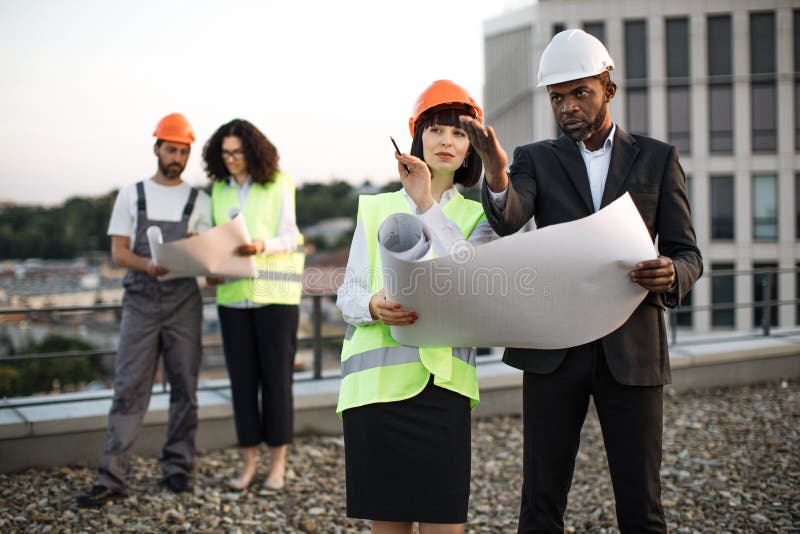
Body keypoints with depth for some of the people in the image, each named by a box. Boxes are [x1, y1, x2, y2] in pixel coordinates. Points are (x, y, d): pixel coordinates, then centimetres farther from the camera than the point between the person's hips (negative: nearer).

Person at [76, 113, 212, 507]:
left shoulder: (199, 201, 10)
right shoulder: (131, 196, 8)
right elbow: (118, 252, 2)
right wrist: (147, 265, -19)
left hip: (184, 301, 1)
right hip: (141, 301, -1)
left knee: (184, 387, 5)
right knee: (129, 388, -5)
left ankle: (177, 467, 17)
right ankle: (112, 478, -3)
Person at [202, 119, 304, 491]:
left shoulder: (279, 184, -2)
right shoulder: (219, 189, 11)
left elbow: (289, 238, -5)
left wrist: (261, 246, -25)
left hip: (274, 291, -4)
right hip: (233, 292, 4)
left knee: (276, 375, 0)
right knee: (241, 376, 5)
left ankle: (278, 461, 11)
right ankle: (249, 460, 15)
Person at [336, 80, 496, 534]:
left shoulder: (477, 215, 11)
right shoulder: (376, 208, 14)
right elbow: (348, 294, 10)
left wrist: (427, 203, -14)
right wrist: (373, 305, -13)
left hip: (440, 380, -1)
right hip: (374, 378, 1)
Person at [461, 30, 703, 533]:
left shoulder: (658, 158, 8)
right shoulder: (537, 160, 7)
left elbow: (687, 252, 5)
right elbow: (508, 220, -13)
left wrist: (671, 274, -19)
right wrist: (497, 173, -35)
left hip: (632, 347, 0)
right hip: (554, 350, 0)